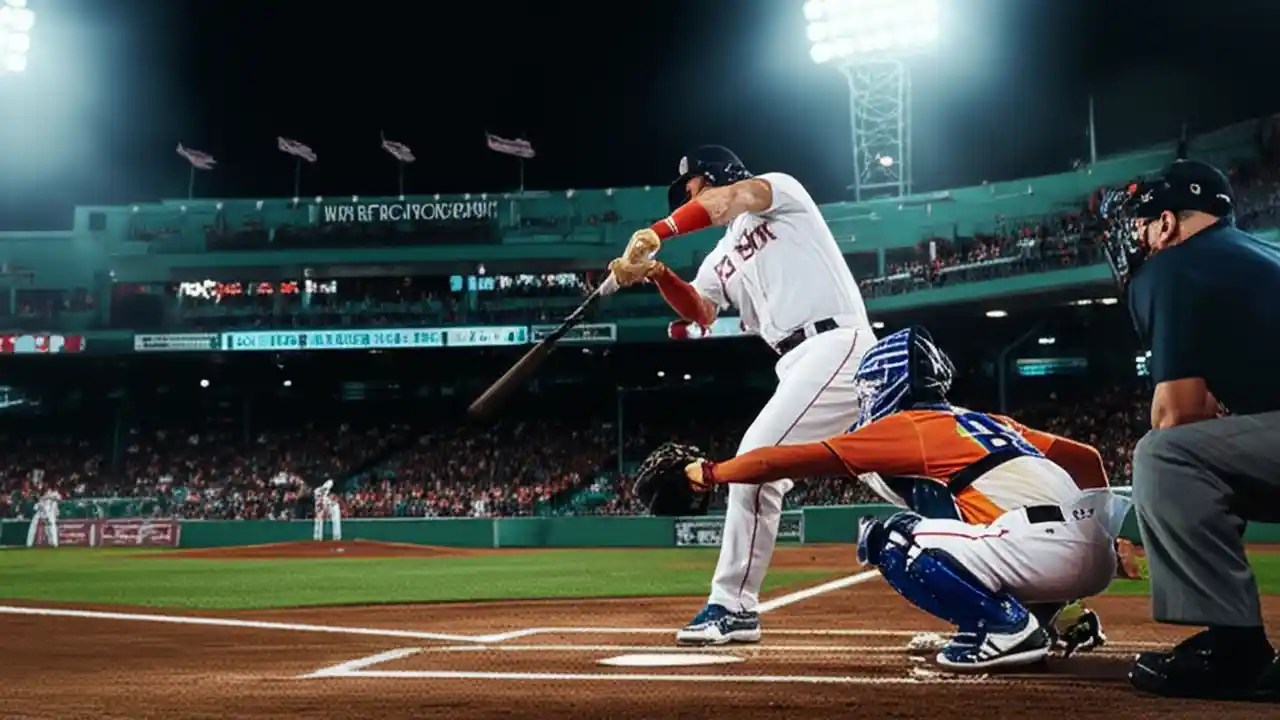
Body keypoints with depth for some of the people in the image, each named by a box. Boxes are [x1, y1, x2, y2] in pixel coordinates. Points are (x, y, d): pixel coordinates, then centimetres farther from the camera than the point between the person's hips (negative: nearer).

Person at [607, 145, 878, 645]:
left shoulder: (782, 190, 3)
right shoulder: (720, 259, 24)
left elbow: (731, 198, -19)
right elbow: (700, 312, 7)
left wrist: (656, 232, -28)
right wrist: (657, 274, -10)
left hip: (836, 346, -10)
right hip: (798, 366, 10)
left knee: (755, 458, -16)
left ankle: (732, 606, -9)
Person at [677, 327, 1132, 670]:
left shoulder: (906, 426, 6)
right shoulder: (990, 422, 27)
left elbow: (786, 460, 7)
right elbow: (1085, 457, 27)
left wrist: (709, 472, 18)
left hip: (1045, 549, -9)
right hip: (1098, 558, 9)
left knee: (889, 540, 0)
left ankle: (1007, 626, -7)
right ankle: (1046, 620, 13)